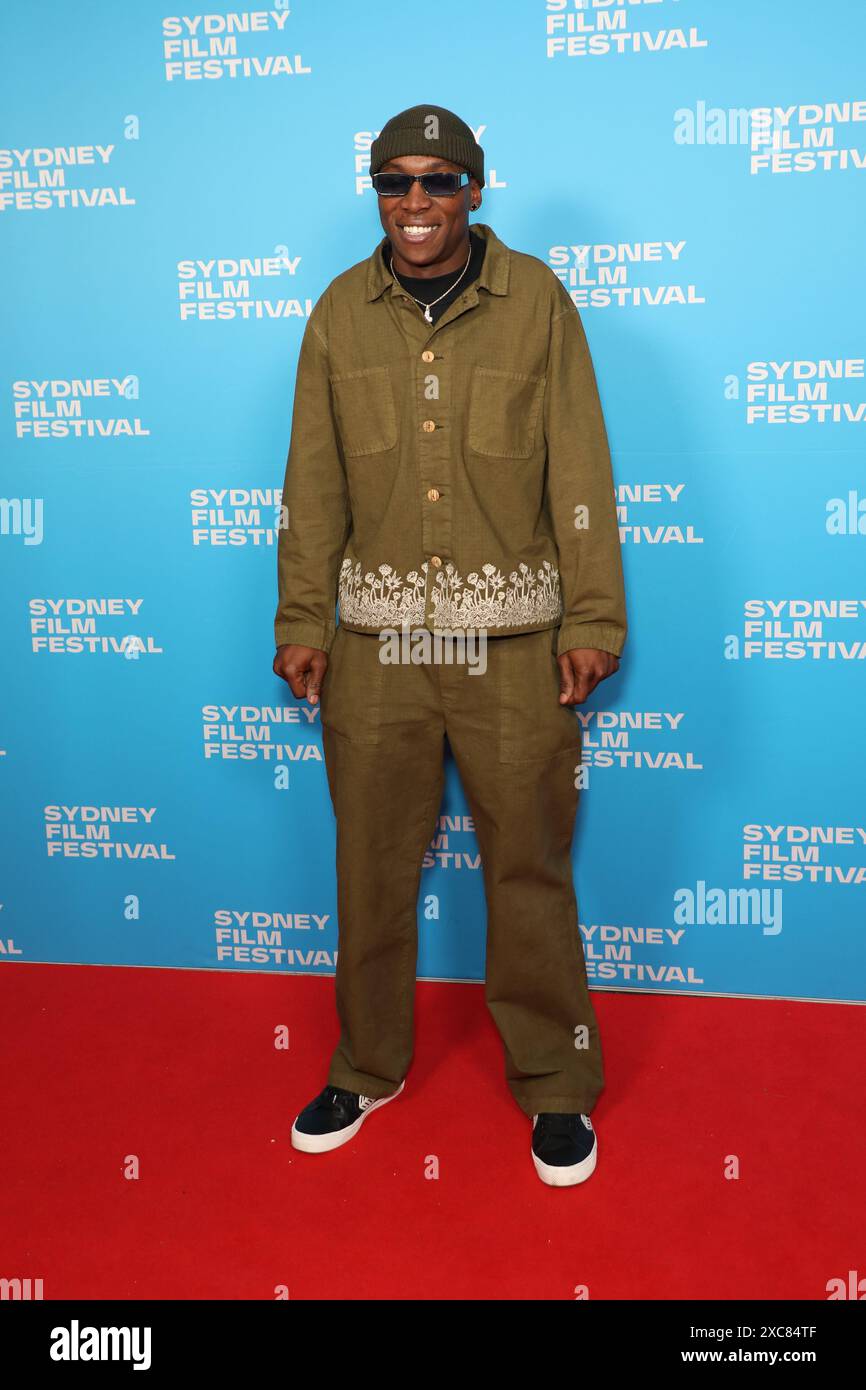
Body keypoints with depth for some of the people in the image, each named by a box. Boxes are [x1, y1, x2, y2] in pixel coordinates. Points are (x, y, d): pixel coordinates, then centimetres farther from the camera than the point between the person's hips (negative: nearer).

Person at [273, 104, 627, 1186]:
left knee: (529, 866, 5)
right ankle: (367, 1066, 32)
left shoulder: (536, 301, 2)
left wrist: (594, 619, -4)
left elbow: (578, 469, 0)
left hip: (513, 640, -2)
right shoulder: (340, 313, 7)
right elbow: (313, 482, 8)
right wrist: (300, 623, 5)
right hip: (375, 639, 2)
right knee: (371, 862, 11)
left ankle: (555, 1084, 25)